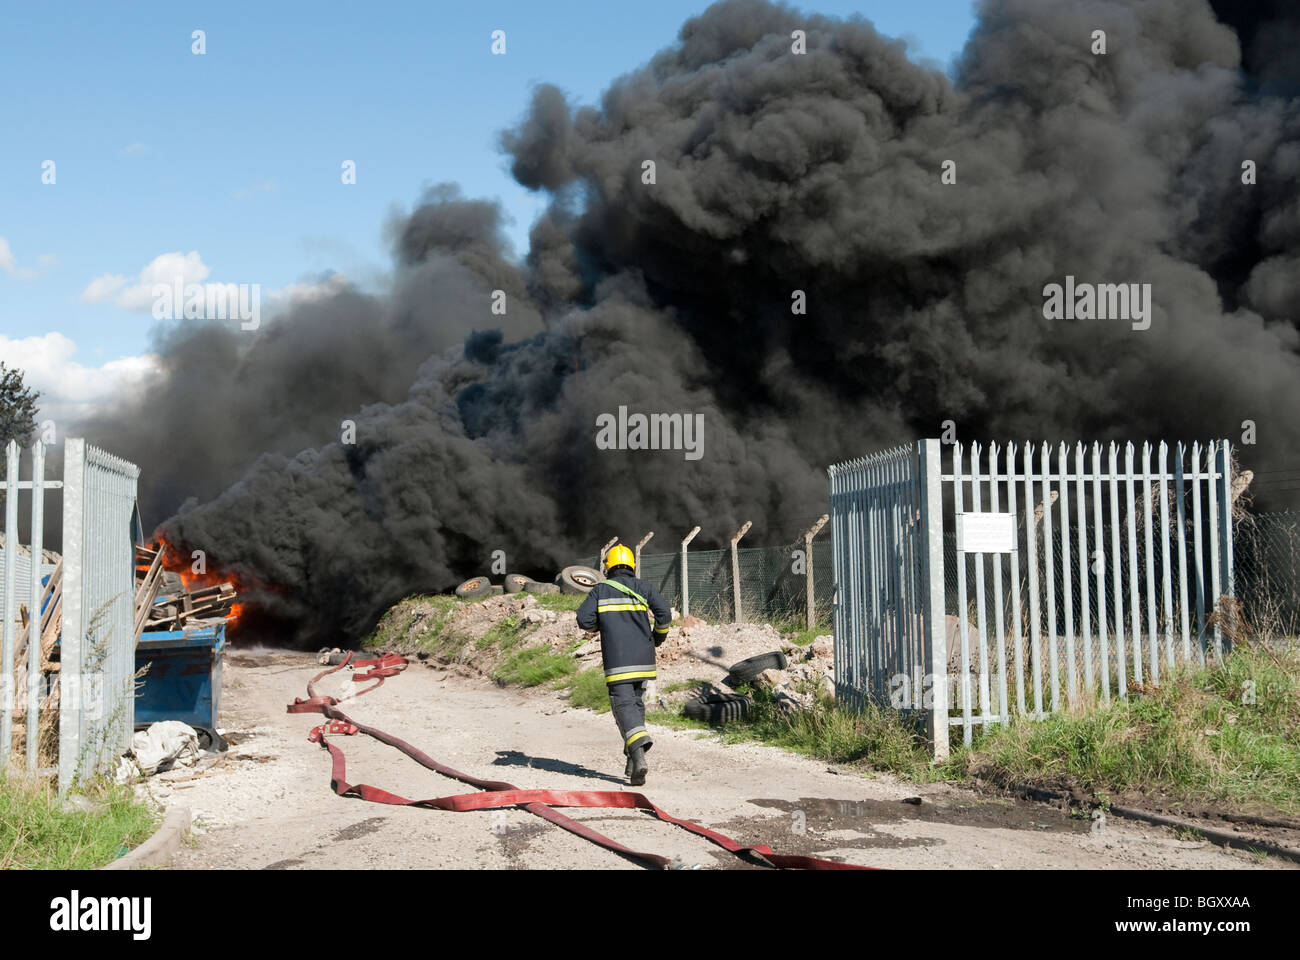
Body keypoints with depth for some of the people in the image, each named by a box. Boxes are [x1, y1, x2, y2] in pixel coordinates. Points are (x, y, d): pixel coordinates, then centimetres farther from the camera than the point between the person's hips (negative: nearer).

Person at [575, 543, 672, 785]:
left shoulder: (600, 590, 5)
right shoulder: (644, 587, 8)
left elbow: (584, 619, -3)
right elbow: (664, 613, -6)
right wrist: (659, 635, 12)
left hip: (616, 660, -3)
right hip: (643, 658, 3)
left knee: (624, 704, -7)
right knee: (637, 703, 16)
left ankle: (638, 754, -30)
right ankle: (632, 762, 16)